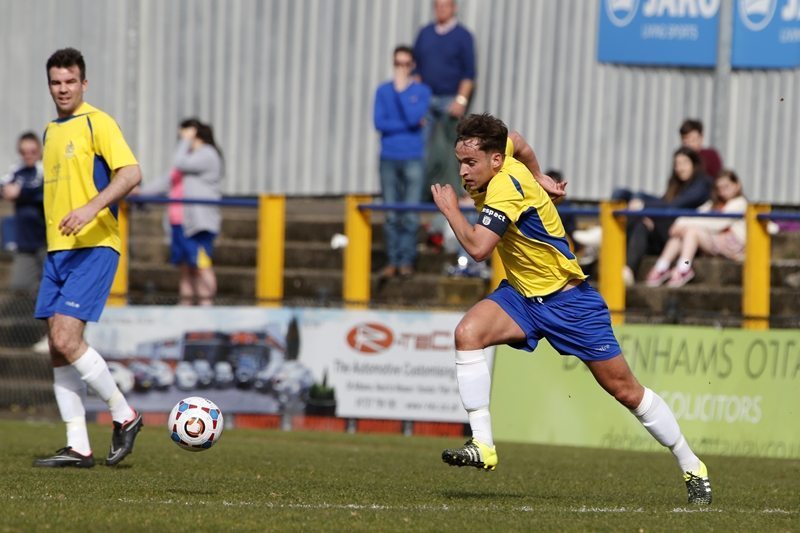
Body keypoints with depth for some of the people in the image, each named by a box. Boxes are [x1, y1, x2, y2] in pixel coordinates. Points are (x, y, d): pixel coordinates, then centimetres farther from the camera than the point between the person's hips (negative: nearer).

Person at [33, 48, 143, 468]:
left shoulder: (97, 123, -6)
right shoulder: (51, 132, 18)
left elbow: (131, 173, -17)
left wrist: (92, 208, -30)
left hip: (93, 248, -8)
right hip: (58, 250, 8)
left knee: (66, 339, -18)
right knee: (58, 349, 2)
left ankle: (124, 415, -1)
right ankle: (77, 447, 5)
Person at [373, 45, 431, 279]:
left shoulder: (421, 91, 5)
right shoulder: (383, 91, 9)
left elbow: (414, 117, -12)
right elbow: (379, 122, -2)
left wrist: (401, 91, -8)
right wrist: (409, 125, -7)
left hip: (413, 158, -2)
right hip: (389, 158, 2)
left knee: (411, 215, -6)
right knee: (391, 215, 1)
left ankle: (407, 261, -2)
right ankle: (393, 261, 5)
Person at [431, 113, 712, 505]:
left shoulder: (506, 185, -27)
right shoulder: (489, 171, -3)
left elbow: (477, 248, -34)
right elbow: (514, 139, 20)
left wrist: (449, 209, -19)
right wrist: (539, 180, 23)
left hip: (569, 301, -7)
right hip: (521, 293, 7)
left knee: (624, 389, 0)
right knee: (468, 333, -21)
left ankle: (692, 468, 15)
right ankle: (482, 446, -21)